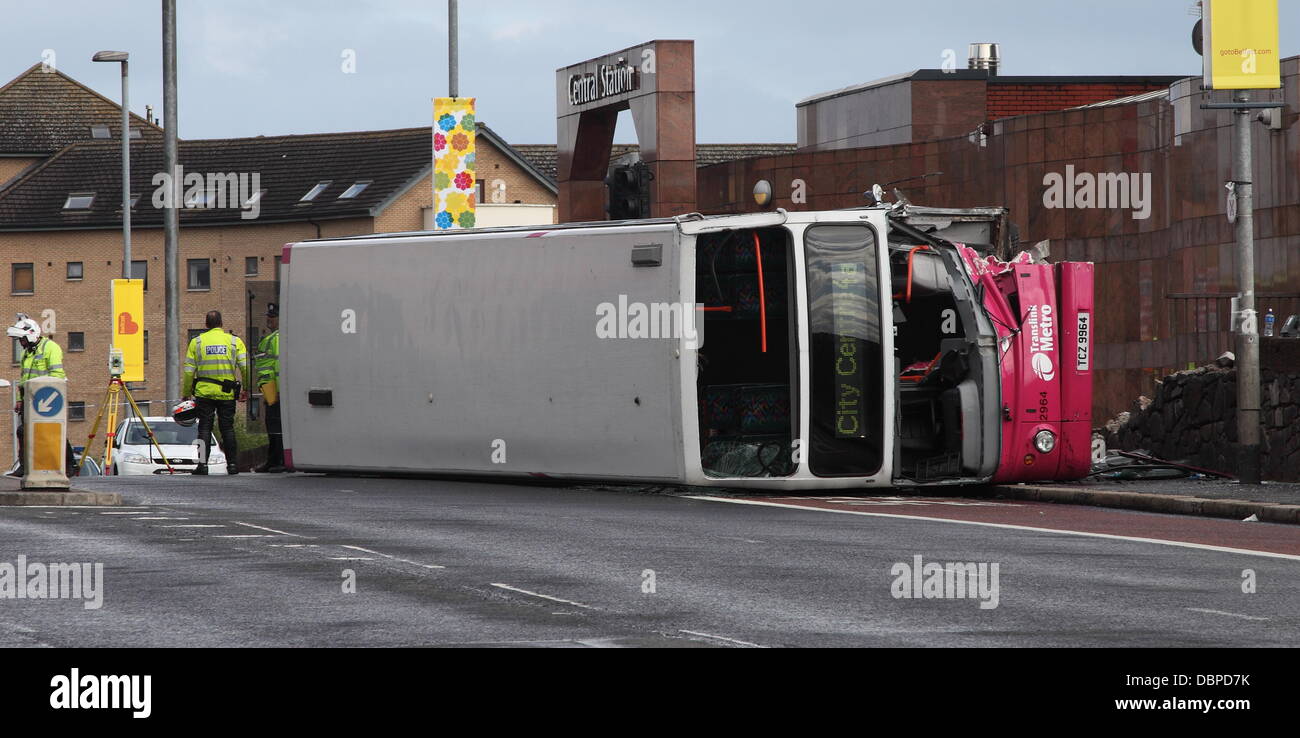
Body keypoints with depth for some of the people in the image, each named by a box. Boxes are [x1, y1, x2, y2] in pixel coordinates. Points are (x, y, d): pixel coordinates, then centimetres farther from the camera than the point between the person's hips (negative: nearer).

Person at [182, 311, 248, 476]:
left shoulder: (197, 342, 4)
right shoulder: (234, 341, 4)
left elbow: (189, 371, 2)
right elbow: (245, 367, -2)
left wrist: (186, 394, 9)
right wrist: (246, 388, 9)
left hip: (204, 392, 0)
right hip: (227, 394, 0)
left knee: (205, 428, 3)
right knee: (227, 428, 8)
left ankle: (203, 463, -4)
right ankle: (232, 464, 7)